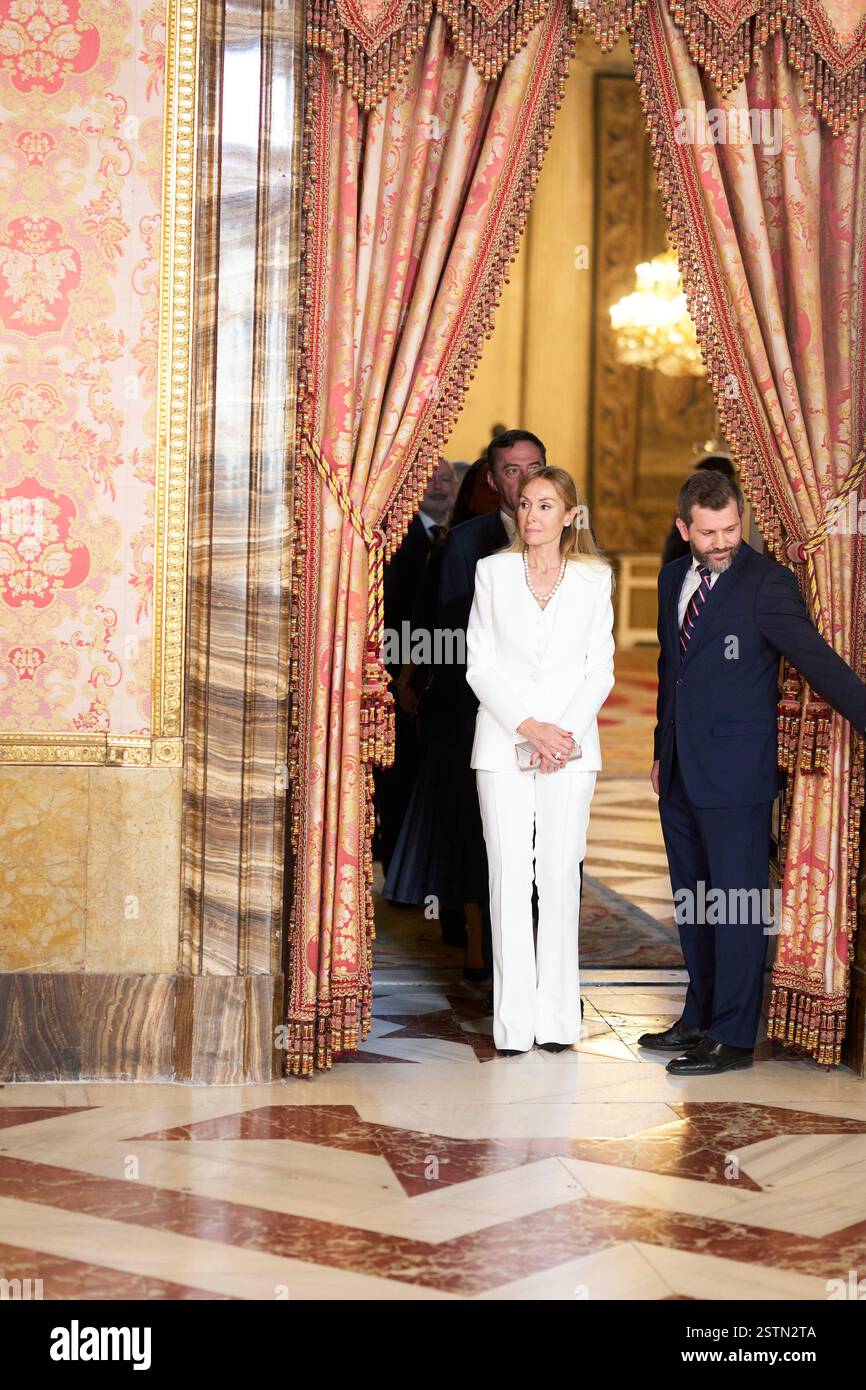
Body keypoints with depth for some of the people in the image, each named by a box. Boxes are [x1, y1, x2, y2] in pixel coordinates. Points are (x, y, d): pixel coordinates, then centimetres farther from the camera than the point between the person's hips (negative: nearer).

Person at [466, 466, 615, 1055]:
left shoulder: (595, 578, 6)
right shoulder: (493, 571, 5)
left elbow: (601, 668, 4)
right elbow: (481, 664, 1)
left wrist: (568, 730, -10)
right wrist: (529, 728, -10)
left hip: (571, 743, 0)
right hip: (503, 742, 0)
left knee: (560, 874, -1)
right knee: (510, 875, -2)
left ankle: (557, 1017, 7)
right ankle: (514, 1020, 1)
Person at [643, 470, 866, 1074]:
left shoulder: (766, 582, -10)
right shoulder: (673, 580, 12)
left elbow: (816, 657, -17)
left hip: (735, 773, -7)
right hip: (680, 773, 7)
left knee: (737, 904, -2)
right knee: (693, 905, 15)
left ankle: (734, 1037, 4)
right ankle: (701, 1018, 27)